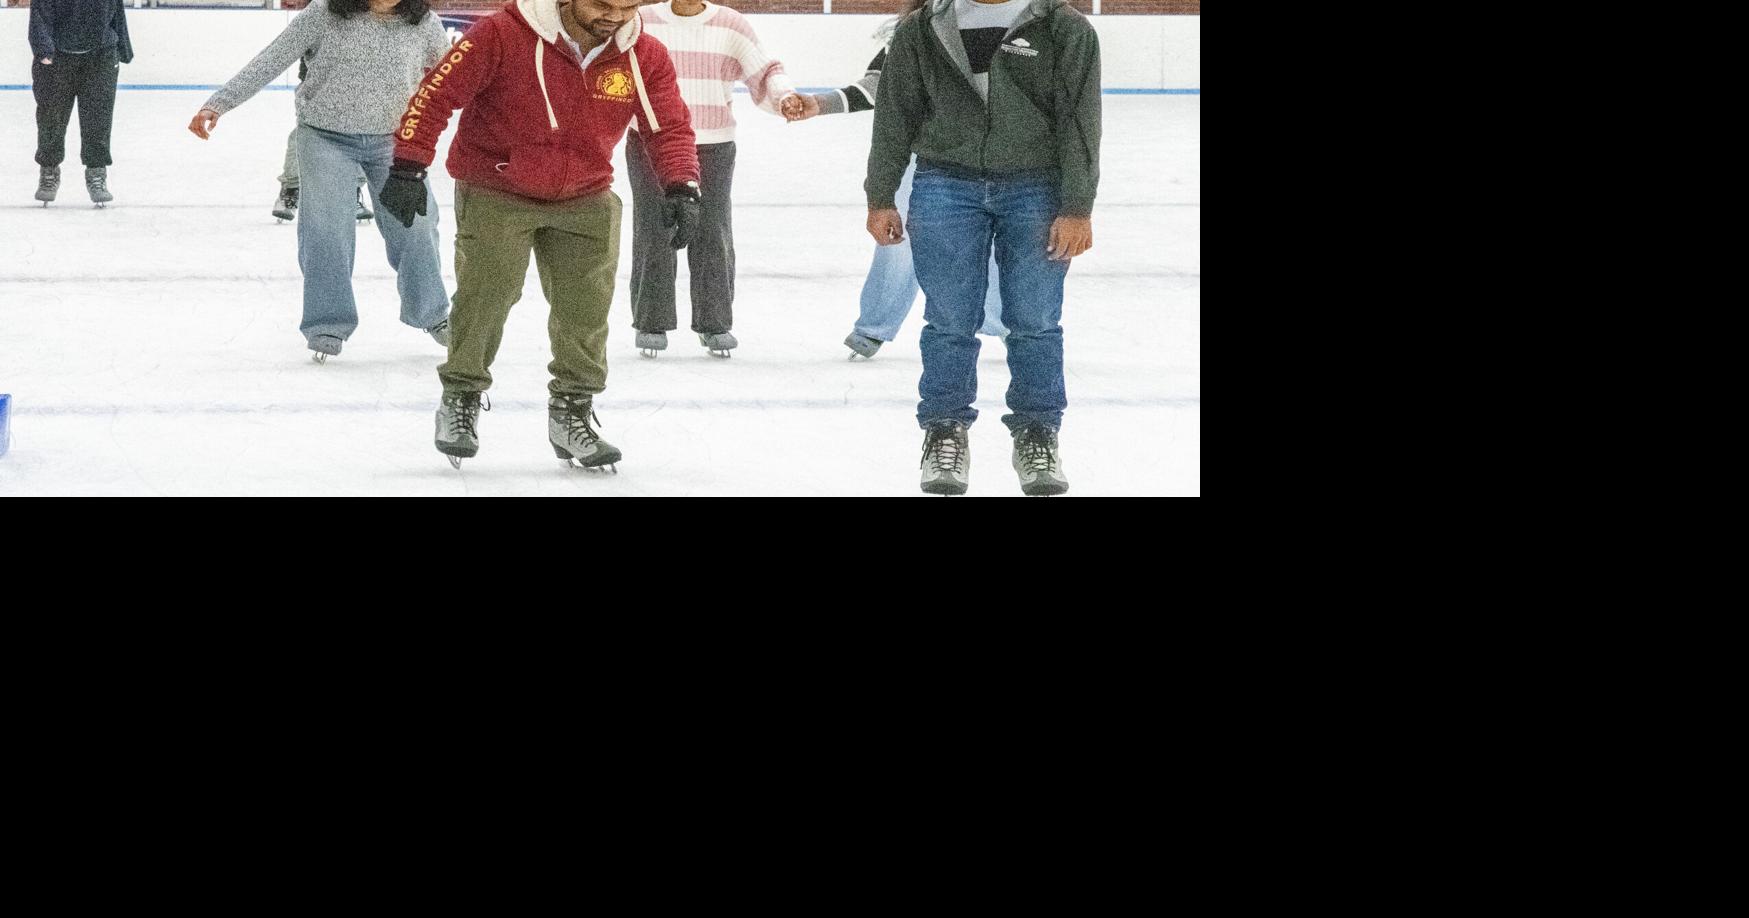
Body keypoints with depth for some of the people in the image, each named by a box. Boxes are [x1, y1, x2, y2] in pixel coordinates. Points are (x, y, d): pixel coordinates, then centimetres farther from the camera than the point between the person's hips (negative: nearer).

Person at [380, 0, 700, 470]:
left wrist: (680, 186, -18)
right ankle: (461, 398, 17)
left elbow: (669, 127, -2)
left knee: (586, 306, 2)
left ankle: (572, 411, 20)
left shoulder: (645, 57, -11)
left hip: (585, 200, 3)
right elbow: (437, 93, -18)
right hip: (494, 193, -3)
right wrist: (408, 168, -21)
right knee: (485, 294, -5)